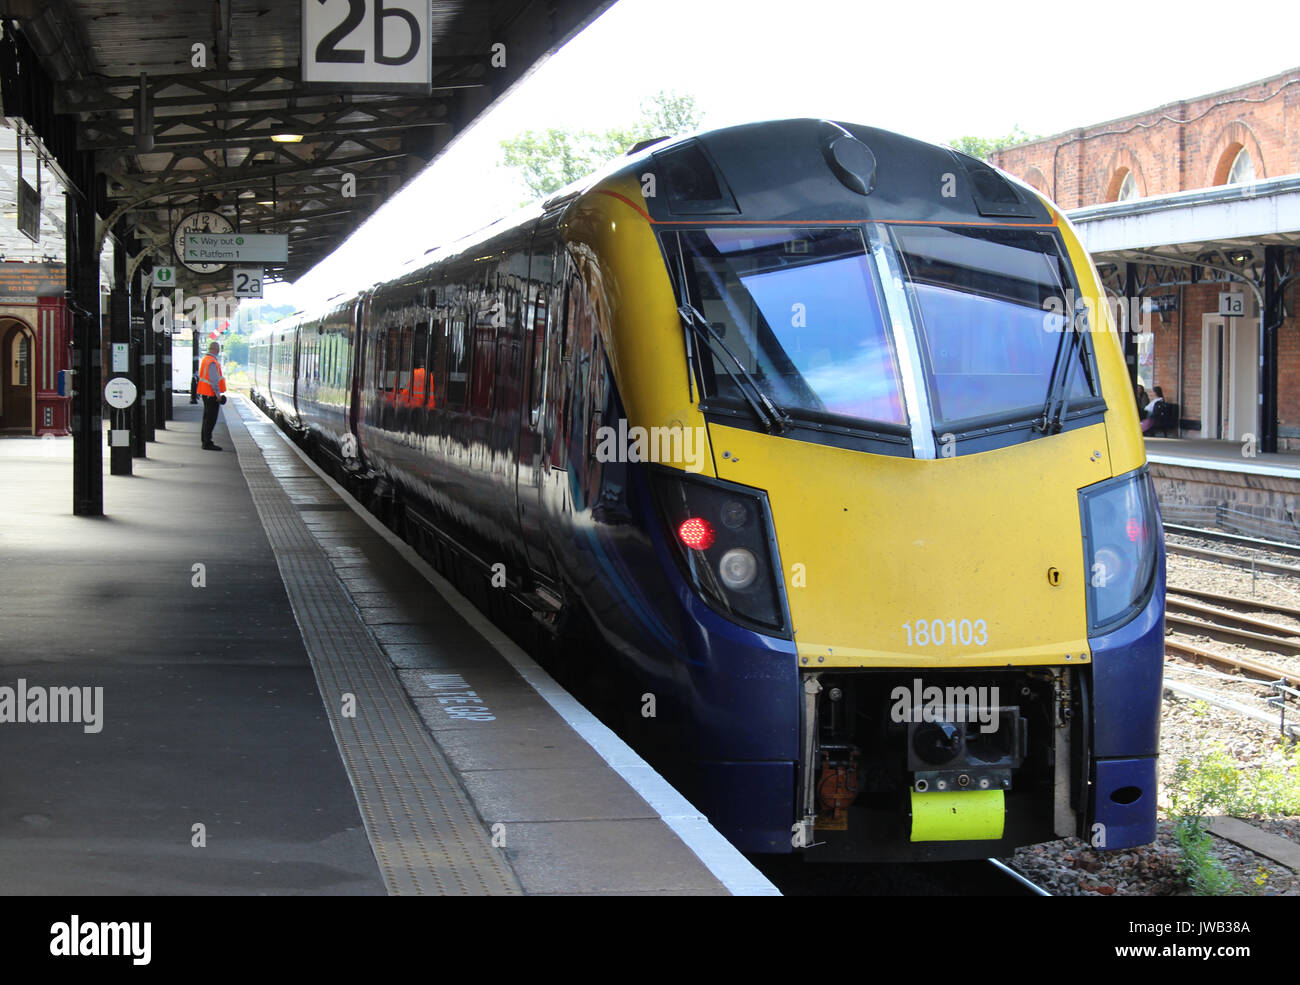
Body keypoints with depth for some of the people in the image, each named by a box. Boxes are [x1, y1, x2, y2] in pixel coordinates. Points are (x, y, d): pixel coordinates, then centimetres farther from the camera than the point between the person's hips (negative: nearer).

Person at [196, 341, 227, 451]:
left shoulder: (205, 359, 13)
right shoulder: (212, 362, -18)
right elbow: (213, 380, -22)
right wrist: (218, 394, -19)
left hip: (205, 393, 10)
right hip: (211, 394, -10)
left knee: (207, 418, 16)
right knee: (210, 419, -8)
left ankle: (206, 441, 22)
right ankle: (207, 443, -8)